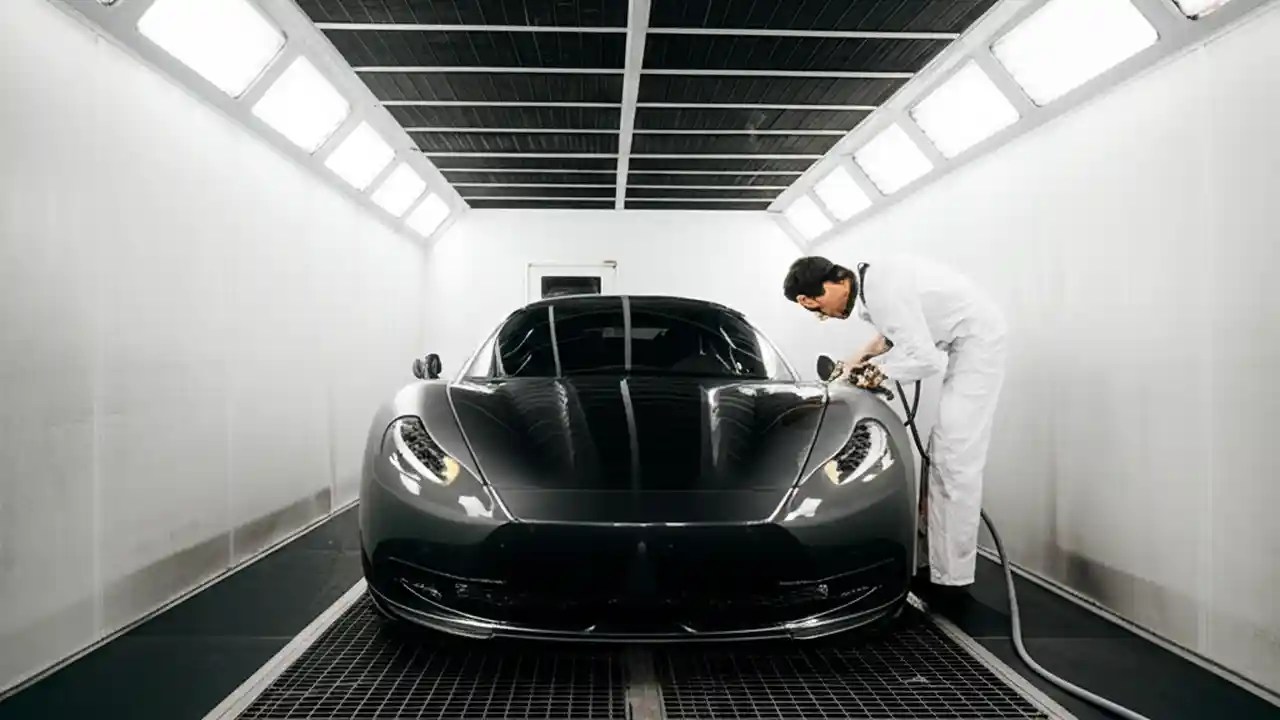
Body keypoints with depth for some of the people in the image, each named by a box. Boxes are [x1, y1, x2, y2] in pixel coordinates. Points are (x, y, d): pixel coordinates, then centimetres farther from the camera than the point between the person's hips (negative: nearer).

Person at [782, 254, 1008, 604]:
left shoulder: (882, 290, -26)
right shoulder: (872, 280, 4)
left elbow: (924, 359, -26)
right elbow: (899, 329, 19)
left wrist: (877, 367, -9)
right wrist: (861, 358, 7)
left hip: (977, 340, -10)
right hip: (965, 343, 10)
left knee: (955, 461, -11)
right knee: (943, 454, 15)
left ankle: (950, 578, -6)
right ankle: (941, 556, 25)